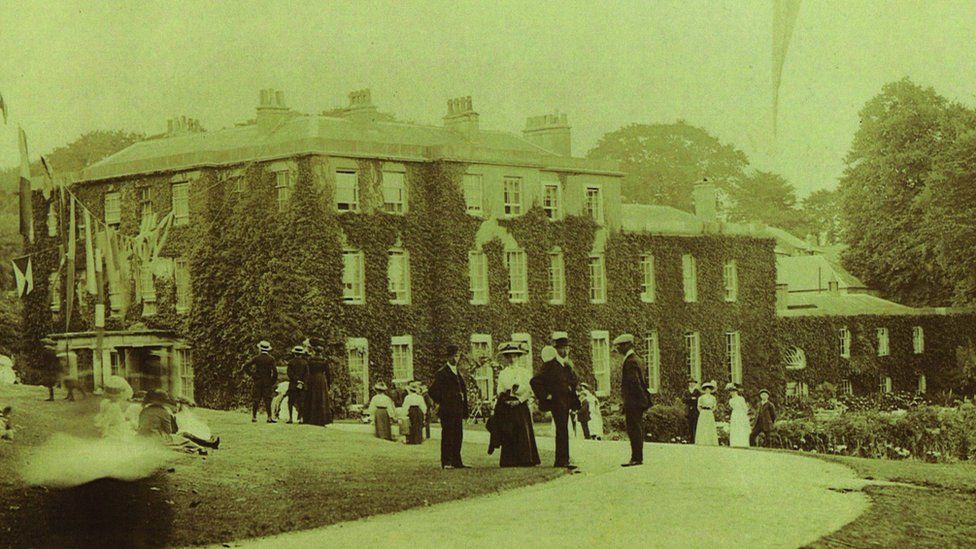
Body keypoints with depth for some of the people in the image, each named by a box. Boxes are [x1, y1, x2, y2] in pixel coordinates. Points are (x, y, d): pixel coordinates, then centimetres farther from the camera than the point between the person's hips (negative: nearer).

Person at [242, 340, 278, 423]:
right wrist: (273, 382, 4)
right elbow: (275, 372, -7)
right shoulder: (271, 359, -2)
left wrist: (250, 374, 0)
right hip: (267, 382, 0)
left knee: (255, 399, 5)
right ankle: (269, 417, -5)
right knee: (267, 399, 3)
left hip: (257, 382, 0)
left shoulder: (256, 358, -3)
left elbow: (245, 367, -8)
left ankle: (254, 417, 3)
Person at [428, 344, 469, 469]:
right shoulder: (441, 373, -5)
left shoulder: (458, 373, 18)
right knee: (447, 436, -6)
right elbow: (432, 391, -8)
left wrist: (465, 409, 15)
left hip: (458, 411, 7)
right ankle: (446, 462, -3)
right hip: (447, 411, -7)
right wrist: (441, 402, -3)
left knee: (458, 436, 7)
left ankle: (457, 462, 12)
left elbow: (463, 390, 22)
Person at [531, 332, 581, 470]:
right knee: (563, 430, -12)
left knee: (562, 431, 11)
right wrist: (545, 396, -13)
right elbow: (534, 382, -14)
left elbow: (575, 381, 26)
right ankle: (564, 460, -13)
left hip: (566, 403, 8)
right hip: (556, 403, -8)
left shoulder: (568, 365, 14)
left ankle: (559, 461, 16)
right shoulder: (550, 365, -9)